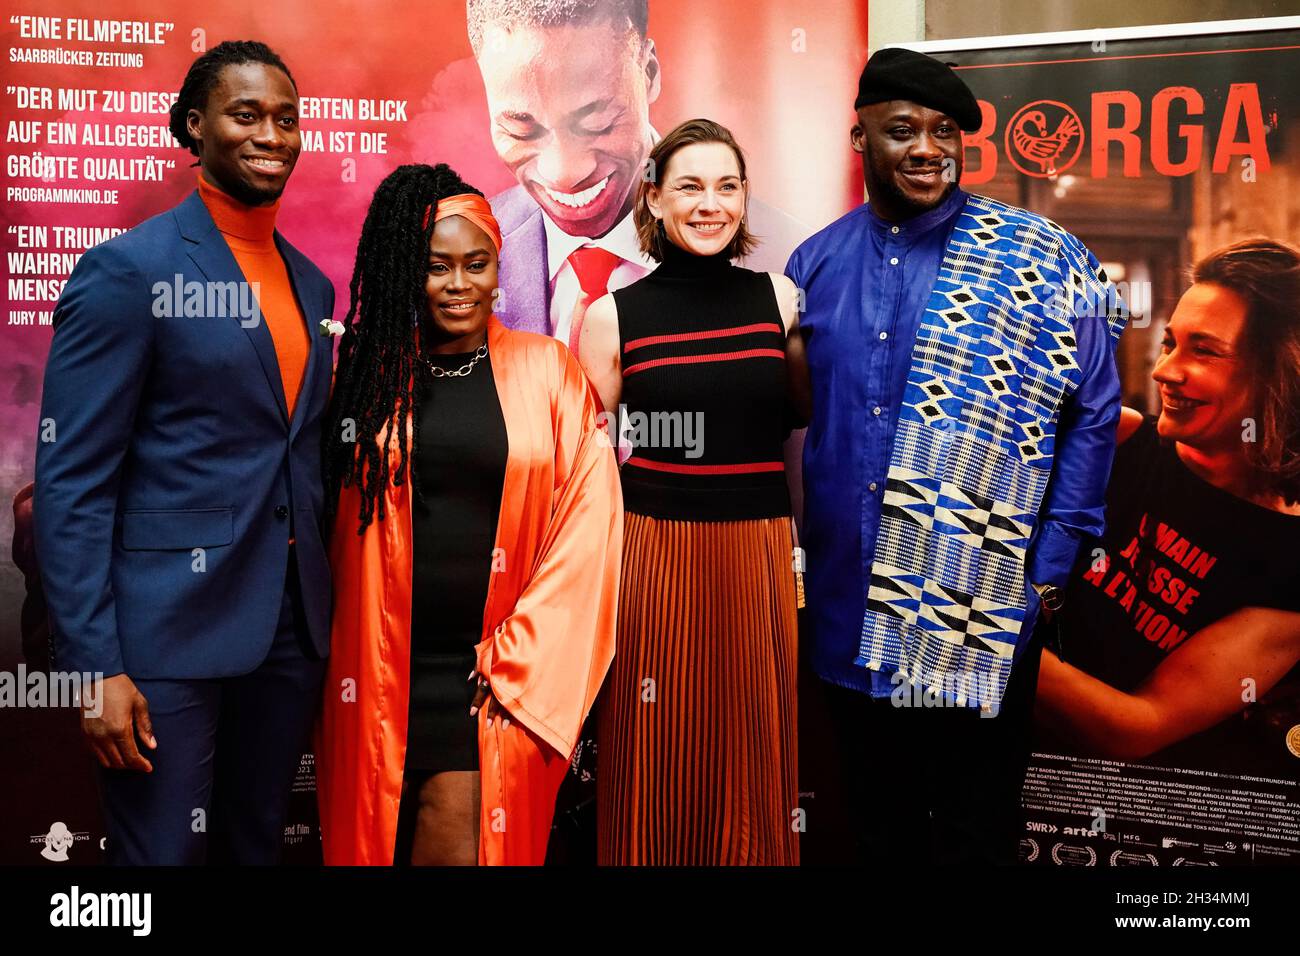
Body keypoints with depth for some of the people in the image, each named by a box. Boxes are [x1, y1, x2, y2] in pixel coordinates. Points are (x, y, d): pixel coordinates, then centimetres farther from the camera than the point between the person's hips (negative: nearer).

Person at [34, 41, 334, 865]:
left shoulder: (312, 285, 11)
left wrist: (326, 612, 10)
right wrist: (95, 665, -16)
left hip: (294, 630, 6)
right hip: (171, 632, -6)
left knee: (259, 843, 18)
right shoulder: (127, 270, -8)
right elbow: (71, 482, -11)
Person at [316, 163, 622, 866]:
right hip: (384, 668, 2)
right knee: (376, 834, 9)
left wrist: (520, 654, -7)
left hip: (503, 667, -1)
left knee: (461, 827, -9)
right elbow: (333, 518, 9)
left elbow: (589, 519, -2)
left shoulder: (548, 372, 2)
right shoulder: (370, 372, 6)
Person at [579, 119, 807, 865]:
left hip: (760, 559, 2)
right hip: (654, 562, -1)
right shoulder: (613, 317, -1)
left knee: (755, 761, 11)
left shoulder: (781, 299, 3)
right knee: (658, 766, 7)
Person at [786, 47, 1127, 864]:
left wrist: (1049, 567, -8)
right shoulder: (817, 264, 4)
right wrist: (796, 550, 6)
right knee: (876, 823, 19)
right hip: (848, 604, 3)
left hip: (980, 611, -3)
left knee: (975, 828, 12)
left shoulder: (1041, 261, -6)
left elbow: (1092, 414, -4)